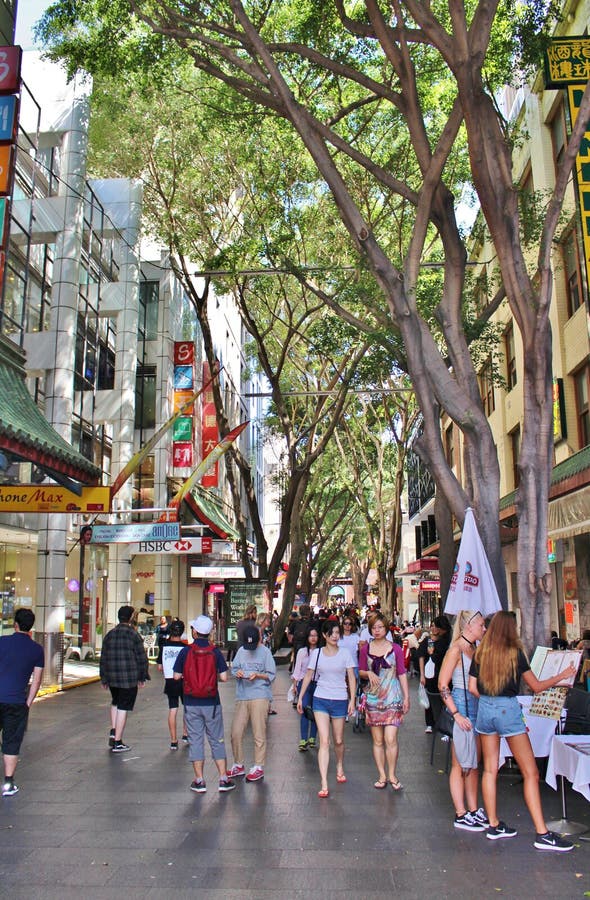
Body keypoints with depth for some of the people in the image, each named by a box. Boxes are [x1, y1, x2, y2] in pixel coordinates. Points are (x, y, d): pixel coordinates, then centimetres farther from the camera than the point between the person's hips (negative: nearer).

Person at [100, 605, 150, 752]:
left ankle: (113, 732, 15)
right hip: (129, 679, -5)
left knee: (115, 703, 26)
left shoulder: (109, 635, 7)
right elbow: (141, 657, -8)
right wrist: (142, 677, 4)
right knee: (123, 707, 2)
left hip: (112, 678, 5)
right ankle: (117, 743, 6)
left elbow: (103, 658, 11)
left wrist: (104, 679, 19)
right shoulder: (133, 635, -10)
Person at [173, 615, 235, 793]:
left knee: (195, 740, 8)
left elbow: (176, 676, -5)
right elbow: (224, 677, -8)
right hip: (211, 703, 1)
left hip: (191, 703, 0)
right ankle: (223, 779, 9)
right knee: (217, 740, 10)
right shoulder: (215, 652, -6)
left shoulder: (185, 651, -7)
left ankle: (199, 781, 11)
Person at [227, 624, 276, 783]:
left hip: (260, 697, -4)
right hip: (242, 697, 4)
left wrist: (257, 675, -17)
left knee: (259, 734, 0)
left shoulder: (265, 652, -1)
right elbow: (234, 668, 15)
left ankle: (258, 768, 12)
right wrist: (237, 673, -7)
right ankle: (238, 765, 21)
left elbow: (272, 675, -1)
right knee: (236, 733, 5)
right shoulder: (241, 651, 10)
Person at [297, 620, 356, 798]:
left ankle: (340, 767, 43)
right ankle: (324, 784, -9)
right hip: (320, 700, 0)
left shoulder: (345, 653, 0)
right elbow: (308, 676, 9)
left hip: (340, 700, 0)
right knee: (324, 741, -9)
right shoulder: (316, 653, 2)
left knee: (338, 740, 12)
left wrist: (352, 700, -6)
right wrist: (300, 697, 8)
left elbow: (351, 678, 1)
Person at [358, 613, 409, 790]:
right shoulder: (366, 649, 5)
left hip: (392, 698, -2)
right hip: (373, 698, 2)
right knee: (377, 740, 6)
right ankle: (382, 775, 17)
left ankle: (392, 775, 8)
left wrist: (407, 697, -2)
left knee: (391, 739, -8)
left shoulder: (395, 649, 0)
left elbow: (402, 674, 2)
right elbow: (360, 671, 13)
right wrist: (368, 673, -9)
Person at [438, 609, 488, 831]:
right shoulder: (456, 649, -12)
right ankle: (461, 815, 7)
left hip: (477, 705, 8)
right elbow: (442, 684, -17)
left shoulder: (474, 648, 13)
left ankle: (473, 810, 24)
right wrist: (456, 714, -21)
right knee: (460, 764, 0)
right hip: (461, 704, -8)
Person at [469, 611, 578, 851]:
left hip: (485, 709, 5)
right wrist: (562, 676, 13)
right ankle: (542, 834, 1)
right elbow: (536, 686, -1)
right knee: (530, 772, 1)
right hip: (508, 709, -5)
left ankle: (494, 826, 18)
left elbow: (472, 687, 4)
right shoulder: (515, 652, -8)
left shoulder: (480, 654, 4)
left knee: (490, 769, 12)